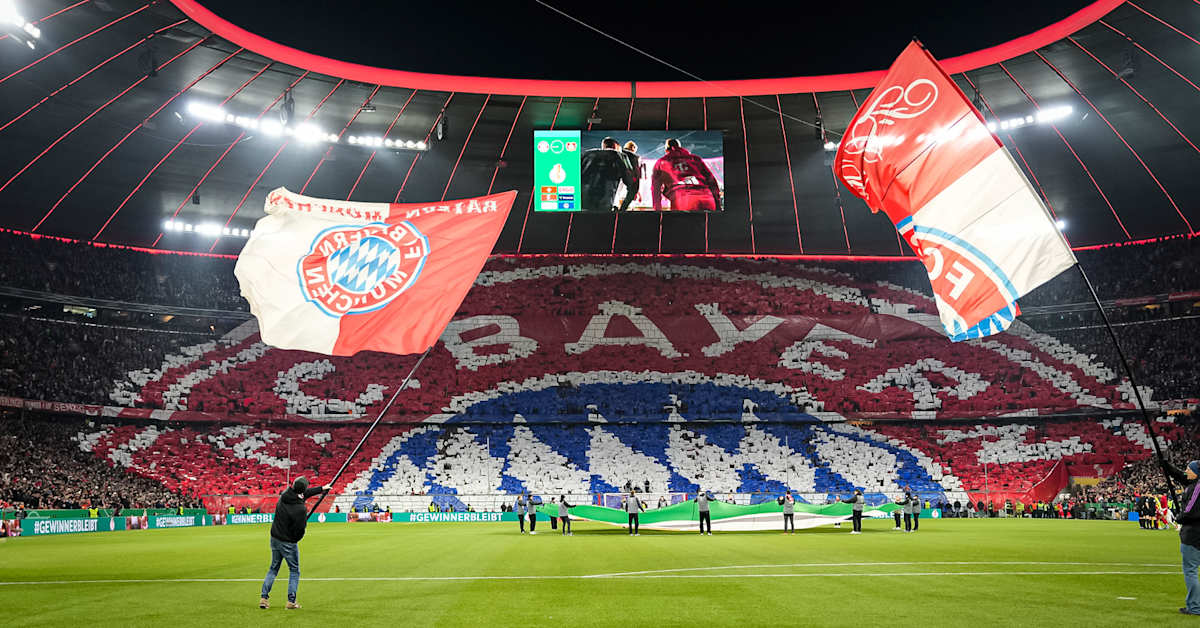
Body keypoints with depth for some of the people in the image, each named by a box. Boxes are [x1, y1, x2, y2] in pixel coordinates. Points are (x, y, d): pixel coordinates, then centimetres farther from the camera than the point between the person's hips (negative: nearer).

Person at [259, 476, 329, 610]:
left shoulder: (284, 494, -4)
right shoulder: (301, 509, -25)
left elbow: (304, 494, 12)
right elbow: (300, 530, -21)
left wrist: (321, 489, 22)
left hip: (274, 539, 7)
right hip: (288, 542, -6)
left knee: (273, 568, 19)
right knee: (294, 571, 9)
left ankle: (264, 597, 15)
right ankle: (291, 601, 7)